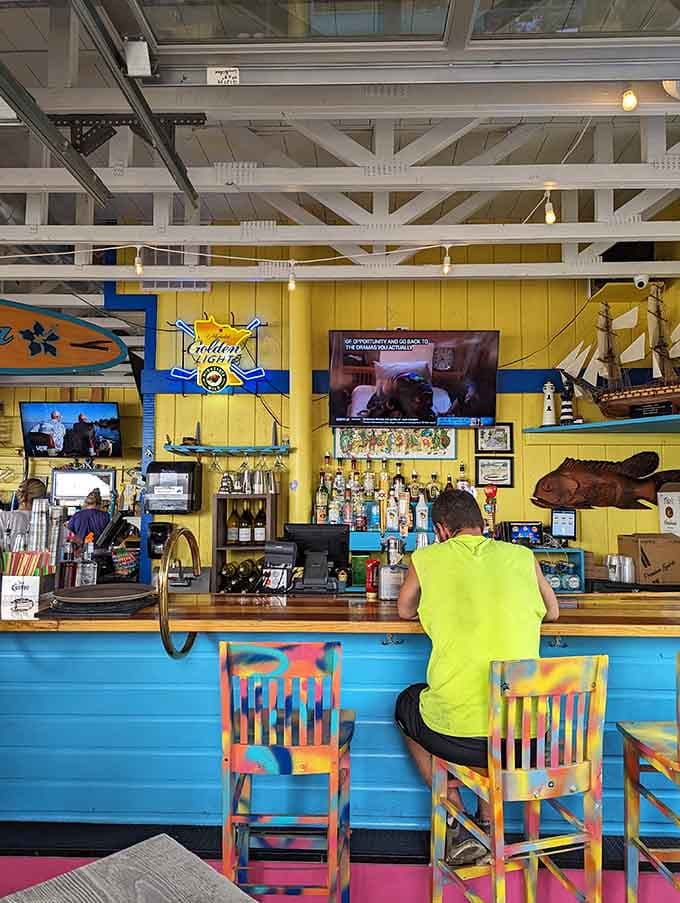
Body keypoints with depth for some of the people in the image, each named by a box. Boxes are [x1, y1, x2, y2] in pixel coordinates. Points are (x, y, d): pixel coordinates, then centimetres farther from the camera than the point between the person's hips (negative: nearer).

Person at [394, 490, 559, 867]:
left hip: (457, 732, -3)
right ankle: (488, 826, 36)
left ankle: (458, 829, 25)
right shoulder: (522, 556, 5)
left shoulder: (427, 558, 0)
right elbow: (552, 612, 23)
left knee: (407, 705, 31)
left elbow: (406, 611, 19)